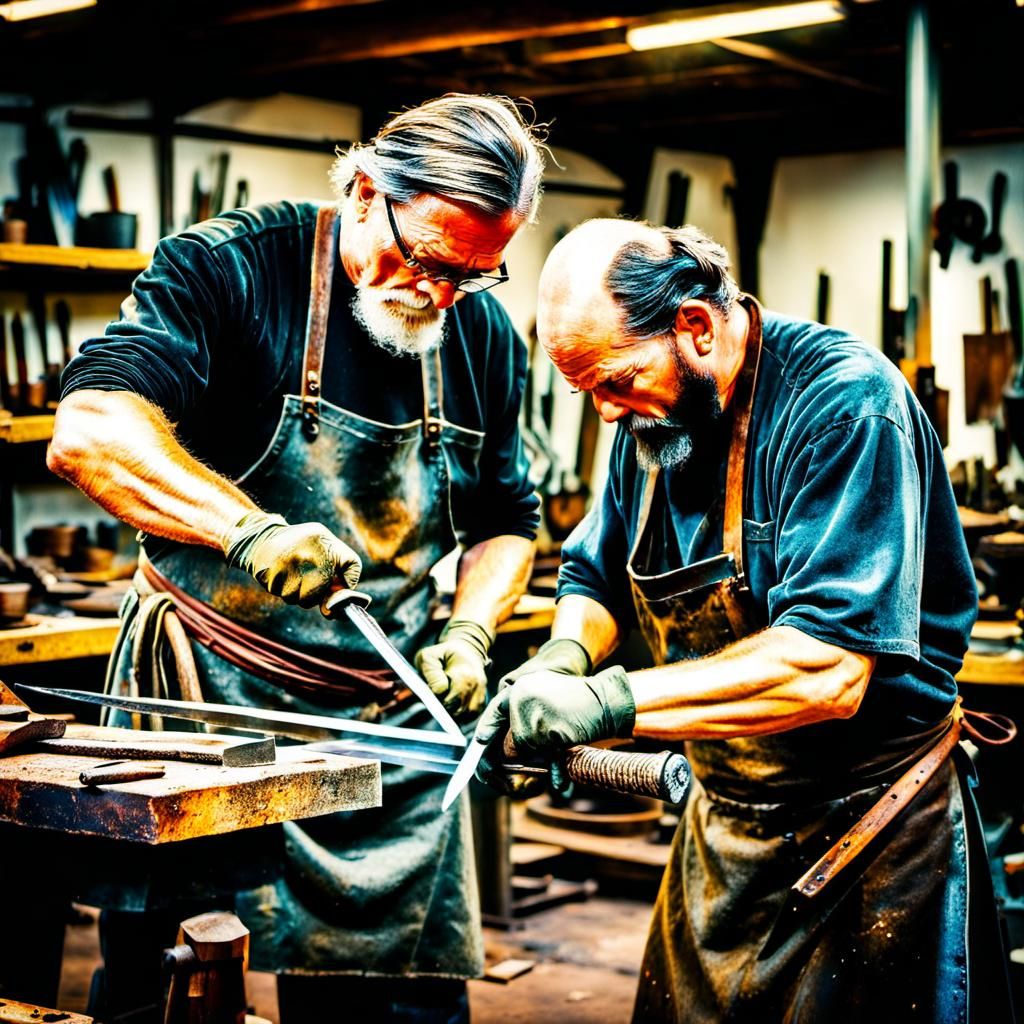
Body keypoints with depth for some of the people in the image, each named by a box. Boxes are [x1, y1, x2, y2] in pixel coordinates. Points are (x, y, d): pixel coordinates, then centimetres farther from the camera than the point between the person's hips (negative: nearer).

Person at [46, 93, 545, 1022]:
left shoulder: (486, 336, 6)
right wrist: (249, 528, -36)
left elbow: (507, 521, 18)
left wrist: (470, 634, -1)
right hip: (211, 696, -3)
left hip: (393, 722, 4)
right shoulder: (226, 266, -10)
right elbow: (89, 433, -23)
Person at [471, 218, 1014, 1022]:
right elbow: (597, 575, 12)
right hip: (722, 826, 7)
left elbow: (828, 669, -33)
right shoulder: (653, 419, 0)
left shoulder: (844, 402, -24)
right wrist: (561, 661, -11)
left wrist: (613, 702, -36)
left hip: (868, 839, -7)